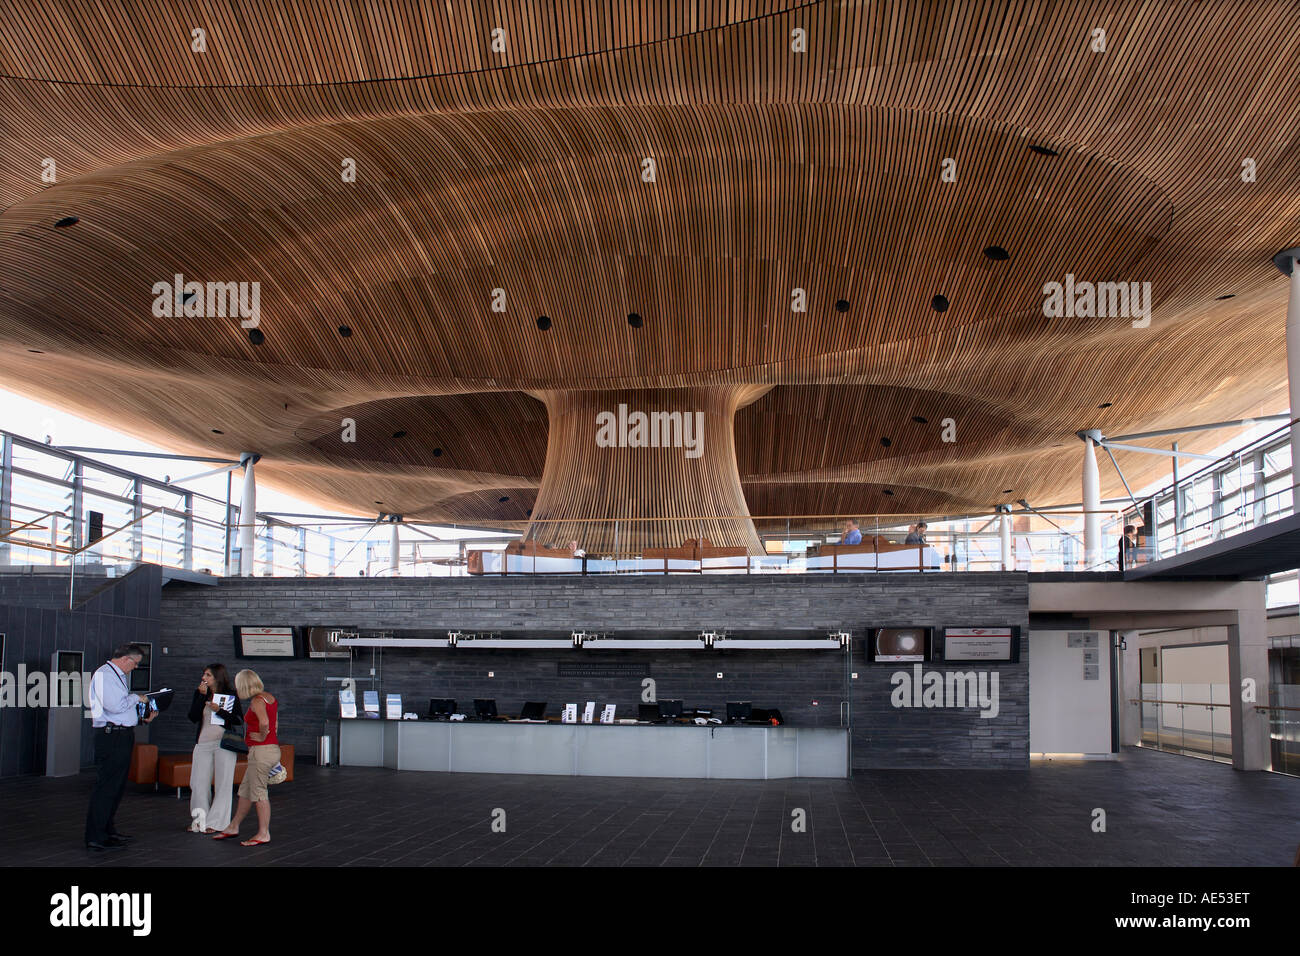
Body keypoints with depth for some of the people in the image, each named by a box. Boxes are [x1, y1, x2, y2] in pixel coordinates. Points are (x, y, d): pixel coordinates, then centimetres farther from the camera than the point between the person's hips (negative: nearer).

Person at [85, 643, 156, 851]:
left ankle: (108, 830, 27)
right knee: (106, 786, -10)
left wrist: (143, 717, 14)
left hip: (123, 736, 11)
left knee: (117, 786, 16)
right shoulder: (104, 674, -13)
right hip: (111, 737, -11)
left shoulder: (120, 676, 19)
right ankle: (96, 838, -8)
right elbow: (115, 706, -23)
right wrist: (136, 698, -9)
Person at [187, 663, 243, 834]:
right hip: (203, 743, 3)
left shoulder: (231, 694, 1)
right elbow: (193, 717, -4)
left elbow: (239, 720, -4)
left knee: (222, 784, -2)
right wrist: (202, 696, -10)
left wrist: (219, 711, -15)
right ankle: (200, 820, 20)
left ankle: (216, 822, 6)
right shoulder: (199, 693, 8)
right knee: (198, 783, 5)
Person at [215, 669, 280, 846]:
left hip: (261, 750, -10)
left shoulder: (257, 701, -15)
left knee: (258, 791, -3)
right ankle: (234, 827, 27)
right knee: (246, 790, 18)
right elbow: (275, 723, 21)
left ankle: (263, 834, 1)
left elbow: (264, 722, -32)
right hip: (272, 748, 10)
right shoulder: (269, 698, 14)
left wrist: (262, 736, -16)